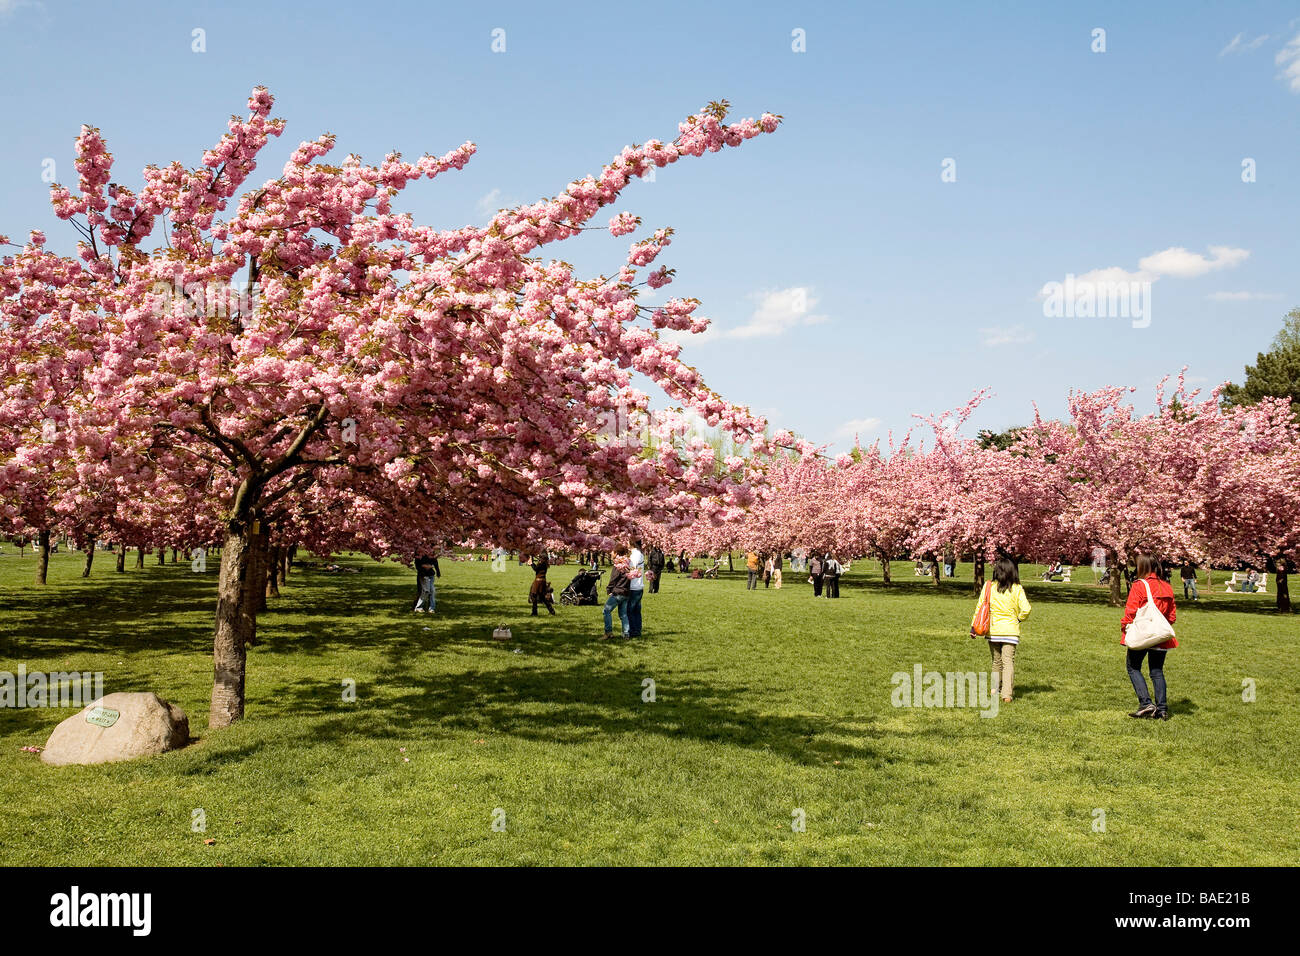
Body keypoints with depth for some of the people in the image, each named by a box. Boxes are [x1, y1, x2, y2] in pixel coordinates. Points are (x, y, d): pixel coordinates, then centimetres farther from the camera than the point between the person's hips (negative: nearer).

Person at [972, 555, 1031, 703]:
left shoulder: (989, 587, -4)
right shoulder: (1017, 589, -7)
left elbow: (980, 607, 0)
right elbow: (1026, 609, -15)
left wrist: (974, 625, 9)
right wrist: (1019, 618, 6)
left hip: (992, 630, 2)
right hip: (1010, 630, -2)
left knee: (996, 661, 19)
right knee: (1008, 662, -2)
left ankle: (996, 689, 29)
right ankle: (1007, 694, -13)